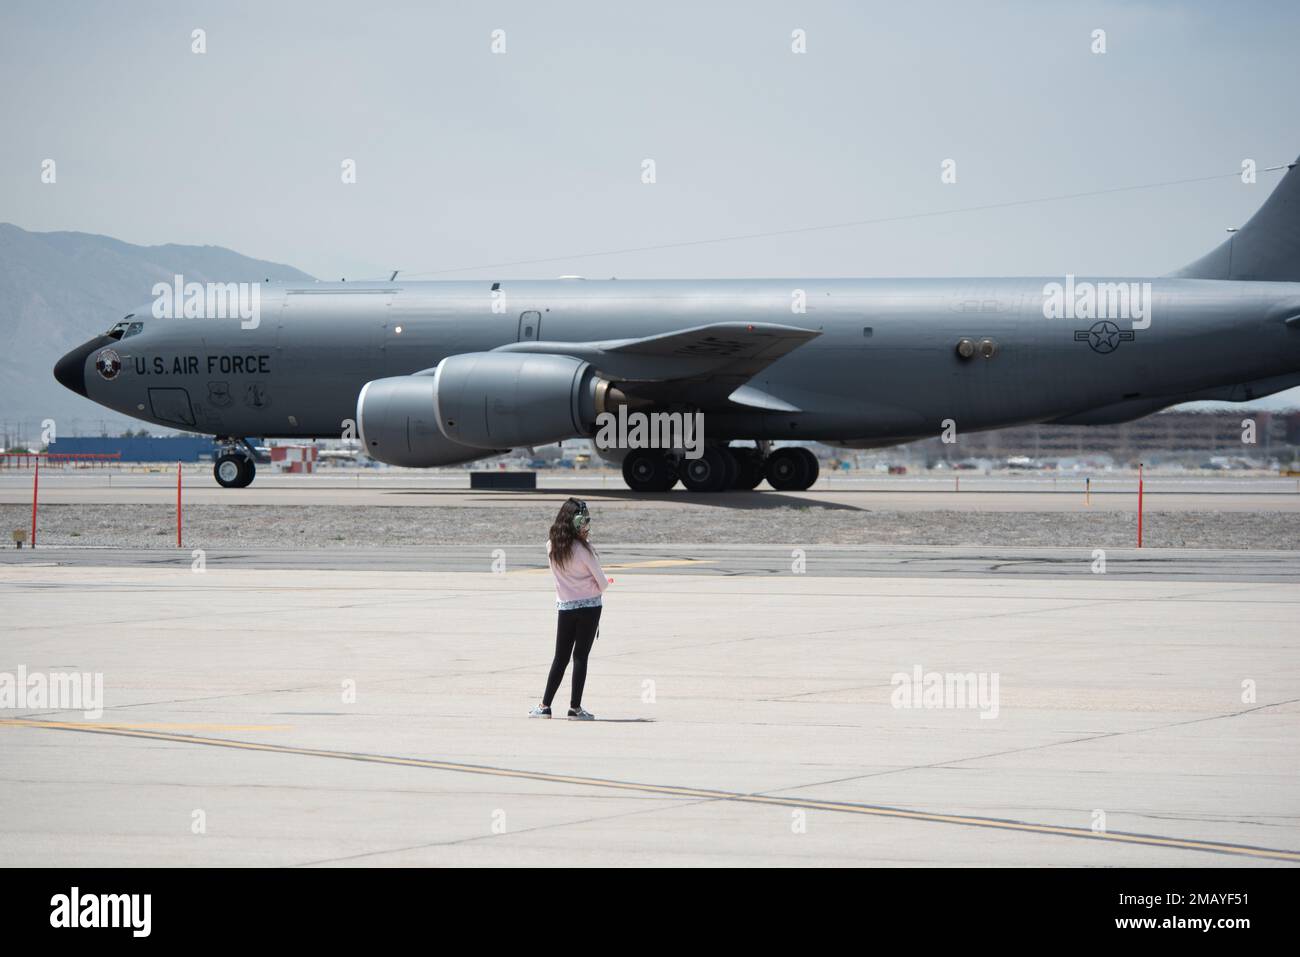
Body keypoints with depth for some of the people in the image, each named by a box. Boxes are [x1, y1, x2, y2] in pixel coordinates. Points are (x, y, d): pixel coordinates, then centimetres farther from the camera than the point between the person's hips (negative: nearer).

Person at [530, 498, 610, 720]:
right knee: (580, 656, 2)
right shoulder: (583, 549, -15)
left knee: (560, 657, 12)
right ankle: (575, 708, 3)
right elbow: (602, 582, -9)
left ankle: (545, 706, 11)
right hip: (589, 606, -4)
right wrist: (603, 584, 14)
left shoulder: (551, 546, 0)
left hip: (565, 606, 4)